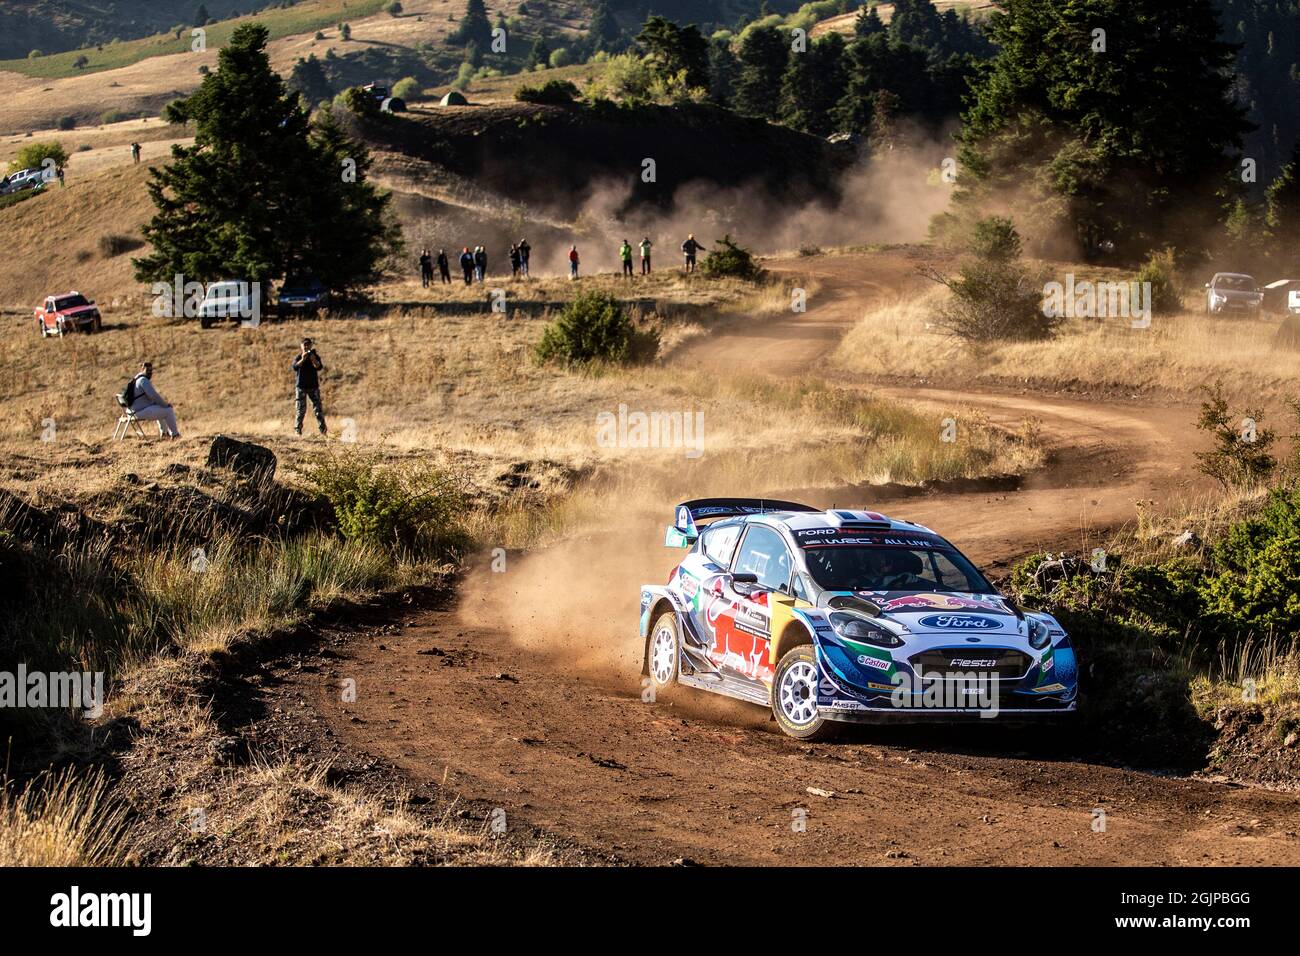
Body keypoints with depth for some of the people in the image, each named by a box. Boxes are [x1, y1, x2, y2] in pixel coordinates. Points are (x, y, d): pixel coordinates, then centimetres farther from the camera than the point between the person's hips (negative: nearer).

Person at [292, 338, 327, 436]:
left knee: (318, 408, -2)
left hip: (313, 386, 1)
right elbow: (295, 367, -14)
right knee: (301, 410, -2)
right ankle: (297, 430, 4)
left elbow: (319, 367, -11)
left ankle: (323, 430, -1)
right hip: (301, 386, -1)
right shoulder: (298, 357, 3)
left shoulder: (315, 356, 5)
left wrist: (313, 359, -26)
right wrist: (302, 359, -28)